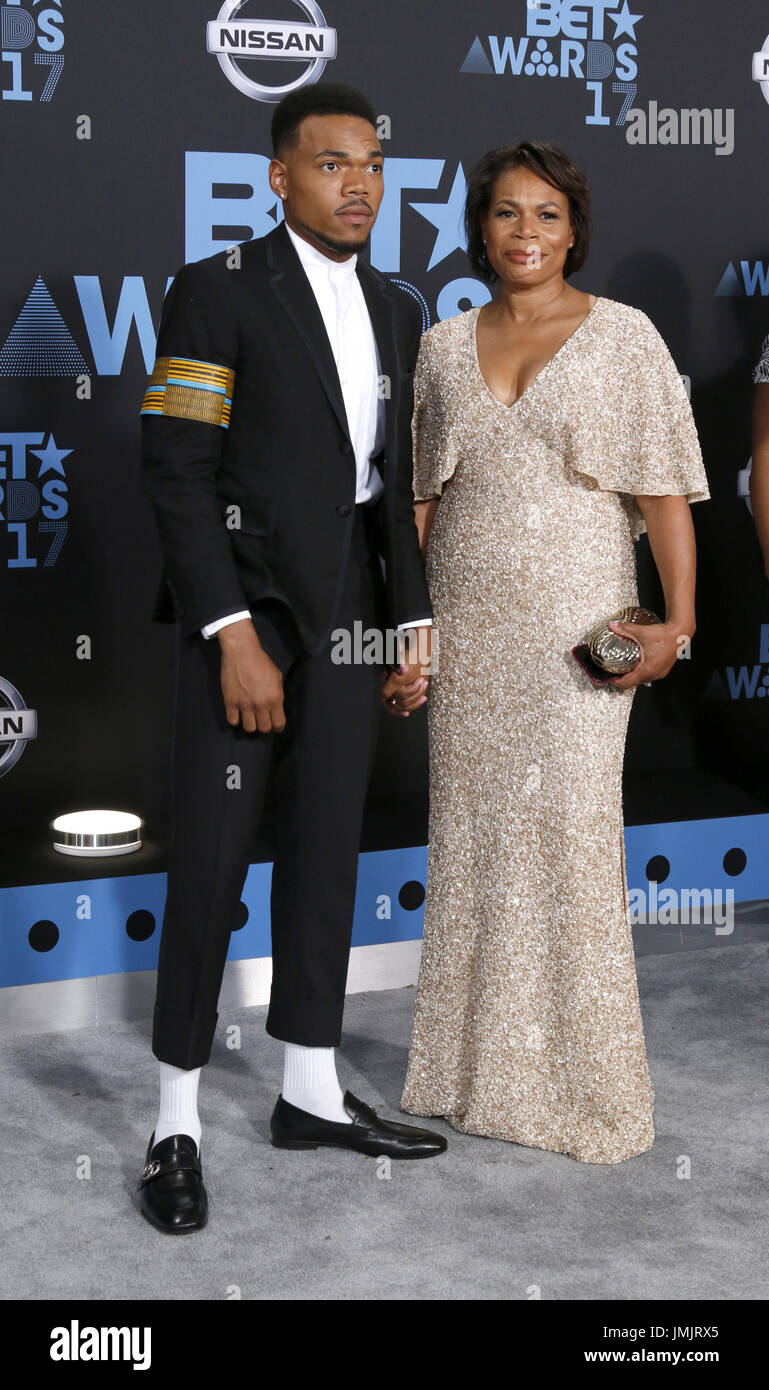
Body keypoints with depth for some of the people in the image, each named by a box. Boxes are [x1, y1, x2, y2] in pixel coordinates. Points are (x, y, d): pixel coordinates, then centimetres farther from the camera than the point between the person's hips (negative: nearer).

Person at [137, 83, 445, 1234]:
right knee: (212, 861, -4)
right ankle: (177, 1124, 6)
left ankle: (310, 1094, 21)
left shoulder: (397, 313, 13)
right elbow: (176, 472, -13)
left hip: (350, 613, 6)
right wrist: (234, 637, -18)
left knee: (326, 852, 10)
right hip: (244, 605, -6)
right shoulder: (219, 290, -7)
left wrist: (414, 625, 10)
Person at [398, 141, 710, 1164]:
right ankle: (476, 1068, 20)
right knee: (470, 833, 7)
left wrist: (677, 624, -14)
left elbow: (665, 492, -5)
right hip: (465, 630, 4)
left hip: (575, 628, -4)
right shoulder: (445, 347, 11)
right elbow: (422, 495, 14)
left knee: (569, 833, -6)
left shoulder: (623, 336, 0)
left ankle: (585, 1082, 8)